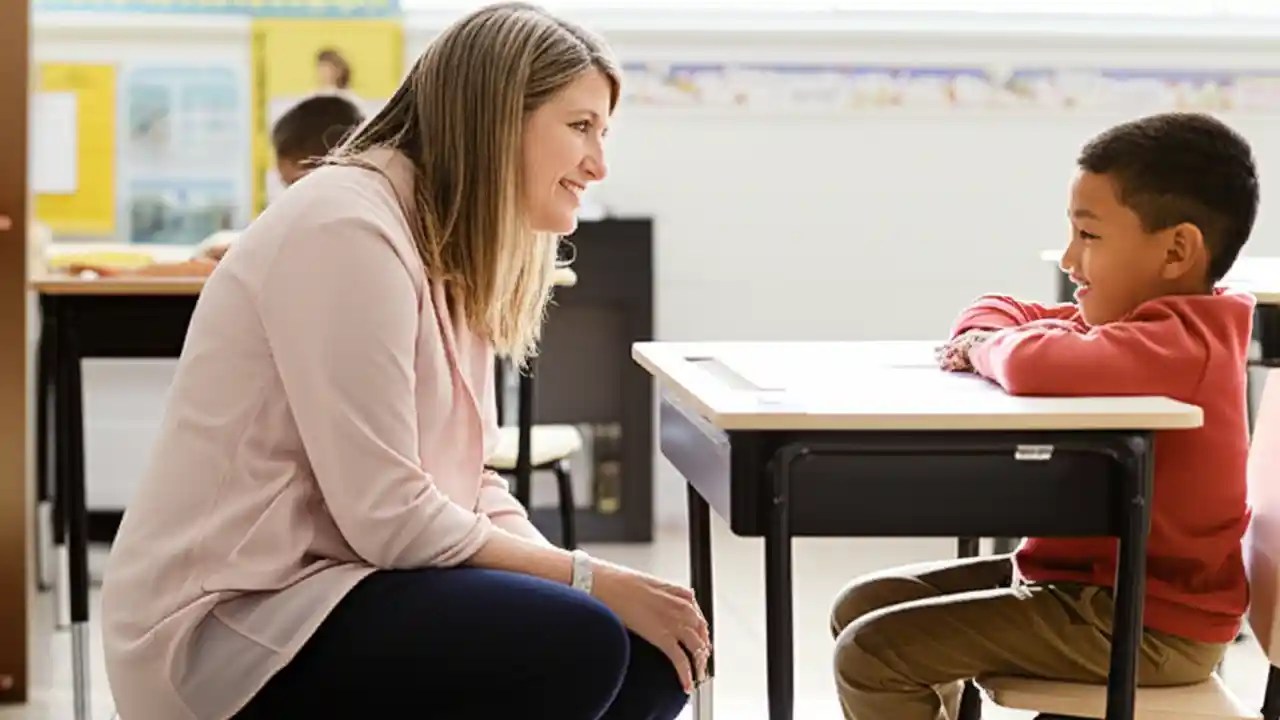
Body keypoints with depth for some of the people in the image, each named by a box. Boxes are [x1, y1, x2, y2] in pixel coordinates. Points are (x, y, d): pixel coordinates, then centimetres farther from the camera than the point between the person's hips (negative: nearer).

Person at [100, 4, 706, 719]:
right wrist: (590, 579, -14)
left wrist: (583, 582, -7)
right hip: (229, 626, -9)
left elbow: (464, 486, 9)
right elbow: (391, 522, -21)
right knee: (573, 645, -24)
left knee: (655, 653, 0)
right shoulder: (348, 230, -18)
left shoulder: (450, 249, 12)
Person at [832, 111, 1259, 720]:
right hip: (1089, 581, 11)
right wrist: (980, 338, -6)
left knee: (871, 655, -17)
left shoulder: (1178, 347, -24)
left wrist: (988, 347, -17)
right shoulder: (1140, 325, 9)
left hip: (1142, 623, -11)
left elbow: (1038, 365, -41)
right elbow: (1001, 315, 19)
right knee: (864, 606, 12)